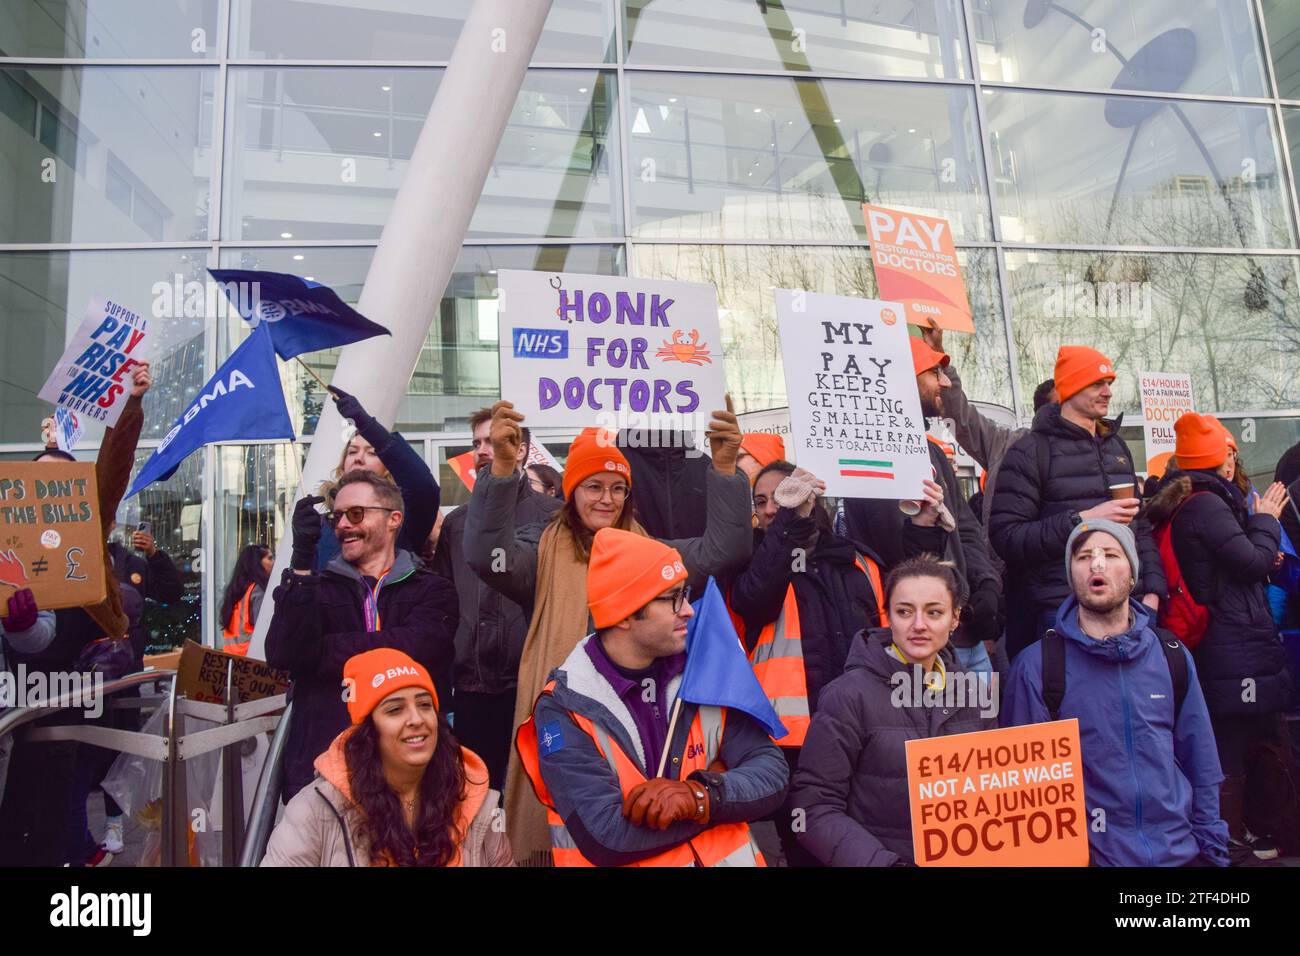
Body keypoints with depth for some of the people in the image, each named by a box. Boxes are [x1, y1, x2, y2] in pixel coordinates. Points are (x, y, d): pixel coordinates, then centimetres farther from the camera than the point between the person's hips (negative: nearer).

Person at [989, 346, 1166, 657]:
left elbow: (1140, 525, 22)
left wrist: (1152, 591, 10)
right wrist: (1081, 521, -20)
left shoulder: (1117, 447, 18)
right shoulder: (1032, 451, -5)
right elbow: (1006, 536, -15)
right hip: (1059, 613, -6)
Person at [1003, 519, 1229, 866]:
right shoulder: (1036, 667, -12)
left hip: (1180, 851, 3)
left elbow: (1202, 767, 7)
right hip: (1088, 854, -3)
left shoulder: (1172, 656, 1)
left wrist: (1213, 851, 5)